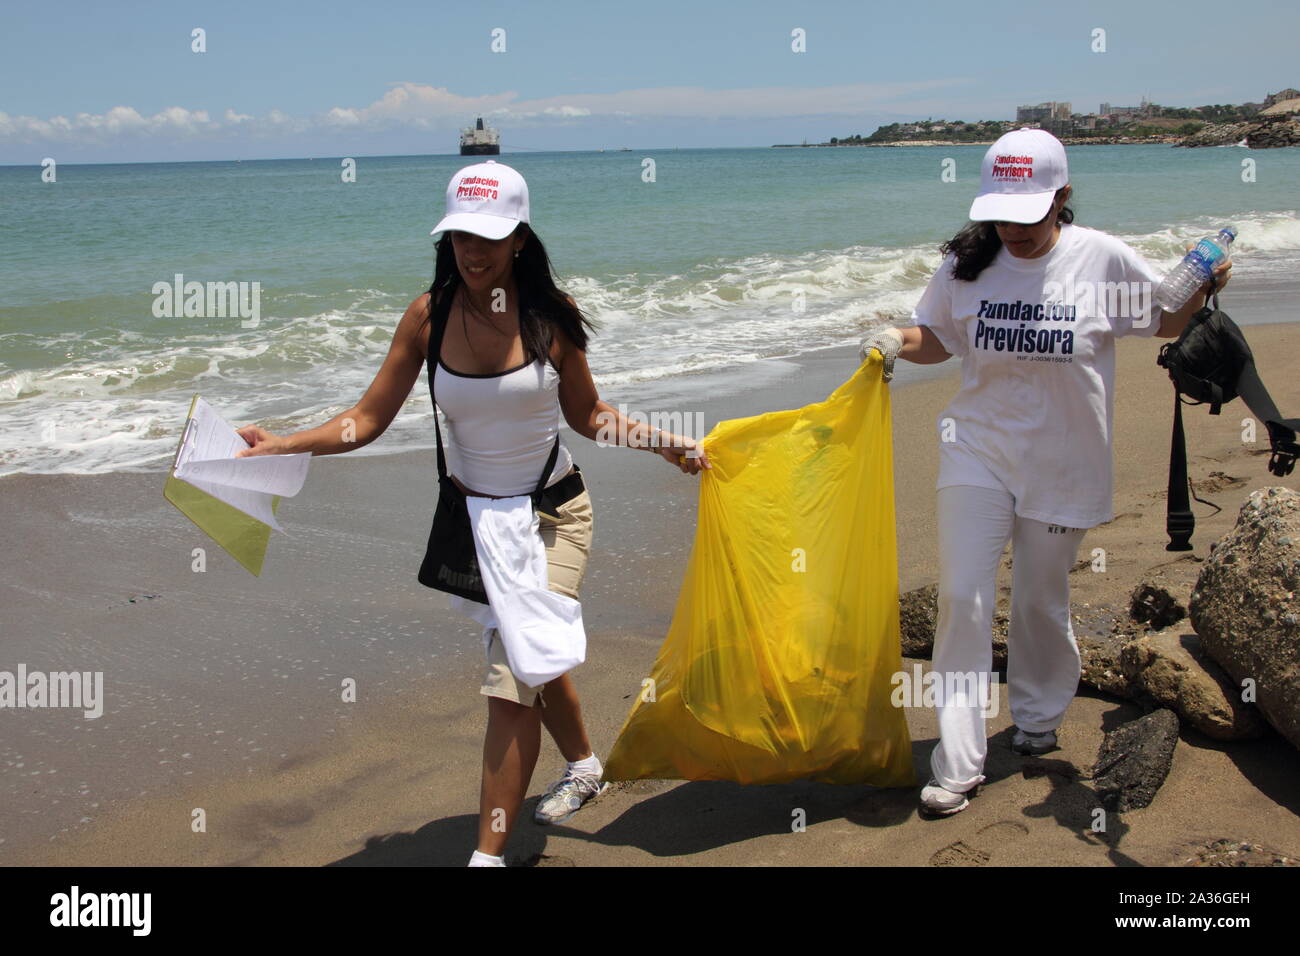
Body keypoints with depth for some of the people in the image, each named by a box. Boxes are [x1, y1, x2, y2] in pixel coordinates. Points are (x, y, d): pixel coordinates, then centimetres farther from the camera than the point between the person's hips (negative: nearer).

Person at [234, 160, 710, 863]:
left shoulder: (550, 317, -11)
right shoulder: (430, 315, -9)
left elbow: (586, 414, 4)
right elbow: (369, 419, -8)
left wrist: (662, 443, -6)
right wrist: (282, 445, -21)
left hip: (552, 517, -3)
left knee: (511, 681, -11)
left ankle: (488, 854, -1)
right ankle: (583, 765, 51)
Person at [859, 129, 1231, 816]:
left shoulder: (1104, 260, -7)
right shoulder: (967, 263, -2)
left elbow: (1167, 323, 5)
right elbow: (938, 336, 11)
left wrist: (1202, 288, -14)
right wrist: (898, 341, -9)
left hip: (1063, 463, -1)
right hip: (977, 451, 1)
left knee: (1041, 601, 12)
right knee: (962, 598, -8)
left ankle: (1038, 717, 41)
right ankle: (957, 764, 0)